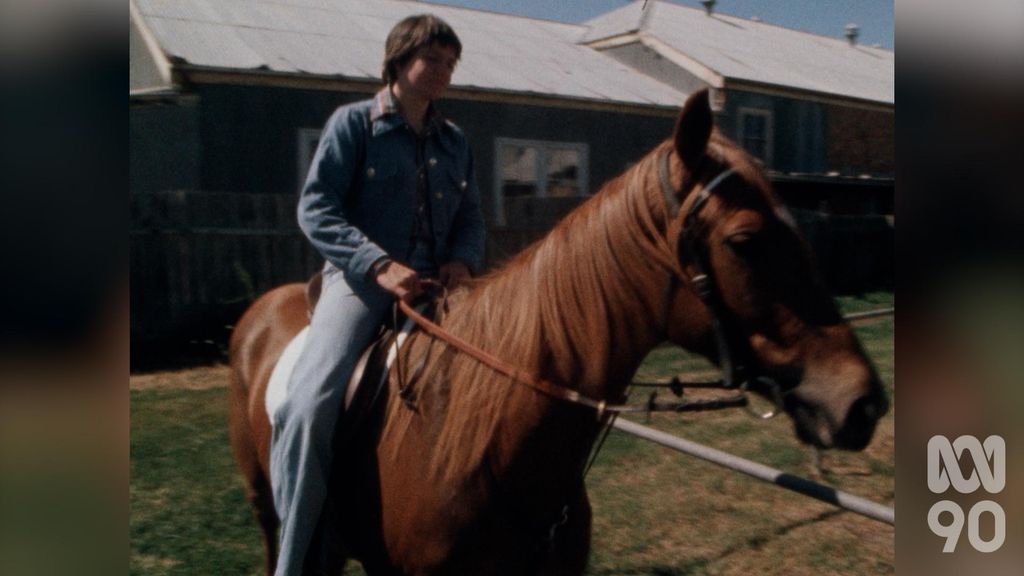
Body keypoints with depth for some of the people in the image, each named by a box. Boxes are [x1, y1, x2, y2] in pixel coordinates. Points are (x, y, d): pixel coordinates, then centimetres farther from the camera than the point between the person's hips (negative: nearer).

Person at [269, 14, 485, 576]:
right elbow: (315, 208, -8)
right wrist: (379, 265, -22)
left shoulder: (454, 140, 17)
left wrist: (463, 260, -6)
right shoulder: (353, 122, 1)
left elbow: (471, 217, 18)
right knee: (312, 403, -27)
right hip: (361, 279, -5)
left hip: (436, 286, 6)